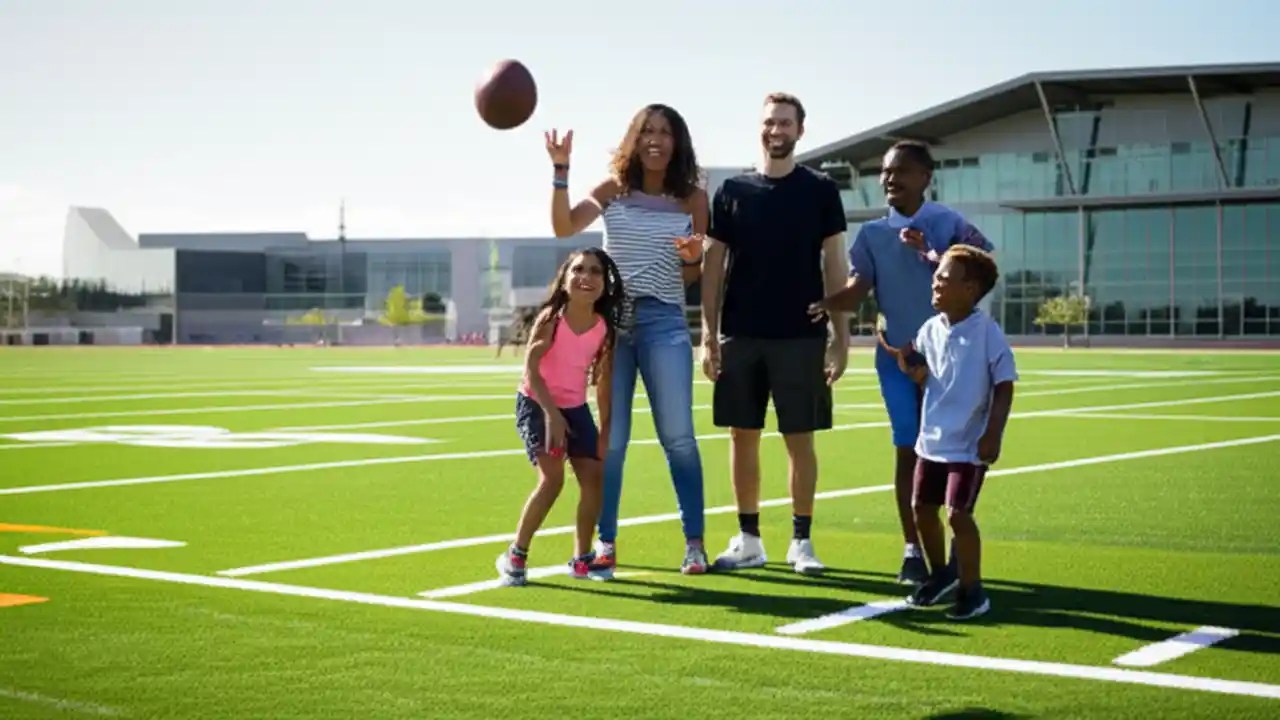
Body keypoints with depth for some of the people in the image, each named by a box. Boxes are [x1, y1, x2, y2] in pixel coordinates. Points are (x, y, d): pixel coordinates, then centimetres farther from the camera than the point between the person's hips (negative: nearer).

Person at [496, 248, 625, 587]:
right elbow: (530, 369, -21)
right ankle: (515, 556, -7)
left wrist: (605, 430, 1)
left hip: (575, 408, 6)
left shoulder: (604, 328, -6)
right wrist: (551, 413, -27)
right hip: (536, 404, -5)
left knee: (594, 476, 1)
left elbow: (603, 382, 2)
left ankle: (582, 557, 18)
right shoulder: (551, 318, -20)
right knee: (552, 477, -19)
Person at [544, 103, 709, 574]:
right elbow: (564, 227, -11)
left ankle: (694, 543, 0)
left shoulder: (693, 199, 3)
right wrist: (560, 170, -19)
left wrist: (692, 258, -15)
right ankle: (606, 542, 15)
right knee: (610, 439, 6)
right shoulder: (612, 191, 4)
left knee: (678, 437, -6)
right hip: (610, 318, 1)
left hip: (664, 323, -1)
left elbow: (691, 276, 7)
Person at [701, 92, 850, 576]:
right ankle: (749, 540, 15)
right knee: (742, 436, 5)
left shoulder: (820, 191, 3)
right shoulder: (733, 191, 7)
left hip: (801, 337, -2)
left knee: (799, 439, 2)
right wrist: (709, 335, 0)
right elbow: (713, 266, 7)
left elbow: (834, 268, 2)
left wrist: (841, 336, -4)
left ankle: (801, 542, 12)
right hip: (740, 336, 2)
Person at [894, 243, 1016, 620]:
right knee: (922, 508, 14)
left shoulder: (986, 331, -14)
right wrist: (907, 361, -7)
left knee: (958, 513, -12)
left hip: (969, 445, -7)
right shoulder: (931, 329, 4)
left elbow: (1004, 384, -12)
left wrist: (993, 434, -18)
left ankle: (972, 590, 2)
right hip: (932, 439, 7)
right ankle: (940, 573, 36)